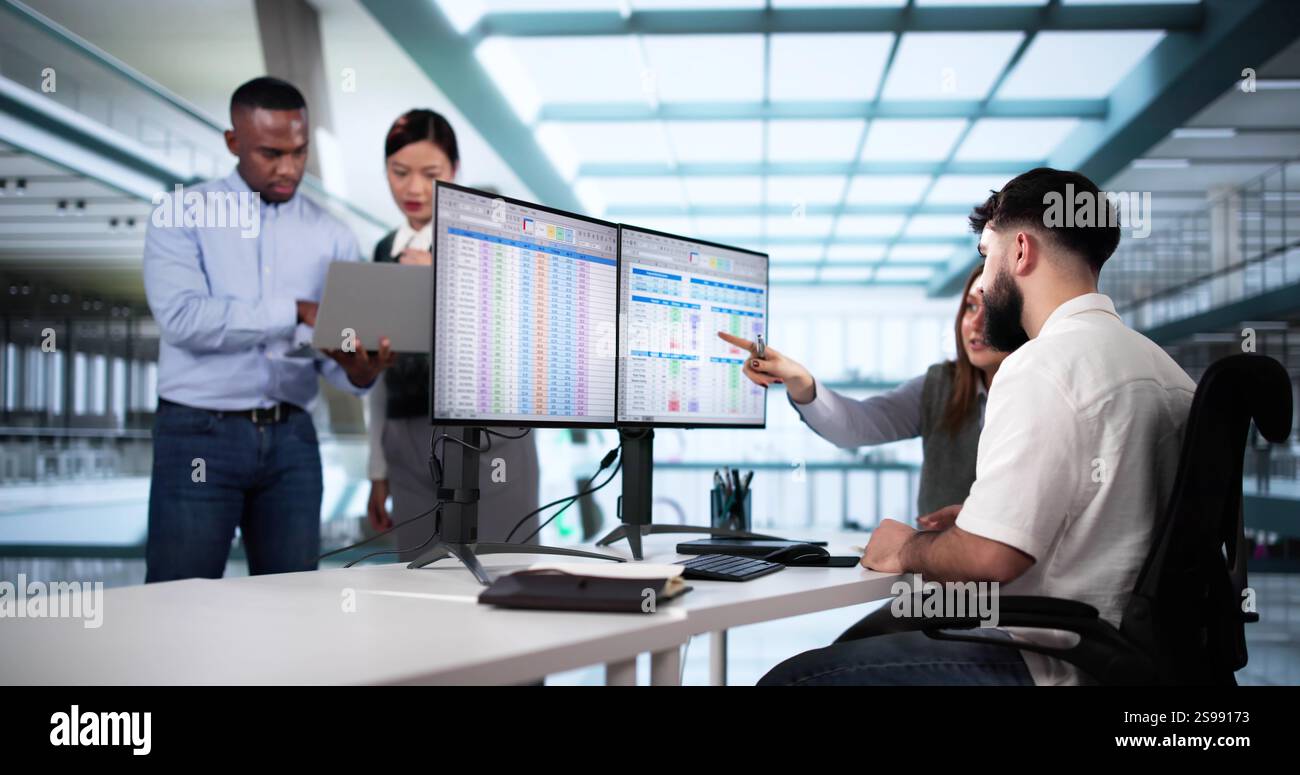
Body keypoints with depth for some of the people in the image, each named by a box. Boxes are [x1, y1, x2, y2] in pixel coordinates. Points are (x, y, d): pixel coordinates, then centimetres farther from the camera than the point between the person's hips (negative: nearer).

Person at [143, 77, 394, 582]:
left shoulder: (331, 236, 8)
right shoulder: (181, 217, 0)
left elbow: (338, 353, 3)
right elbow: (181, 316, -17)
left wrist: (360, 371, -21)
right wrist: (298, 312, -22)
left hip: (291, 438, 3)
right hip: (199, 434, -3)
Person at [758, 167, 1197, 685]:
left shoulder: (1043, 365, -18)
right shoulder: (1159, 364, 12)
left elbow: (989, 556, -26)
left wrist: (906, 550, -5)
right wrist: (978, 517, 19)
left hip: (1055, 664, -10)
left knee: (791, 675, -8)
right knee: (860, 637, 22)